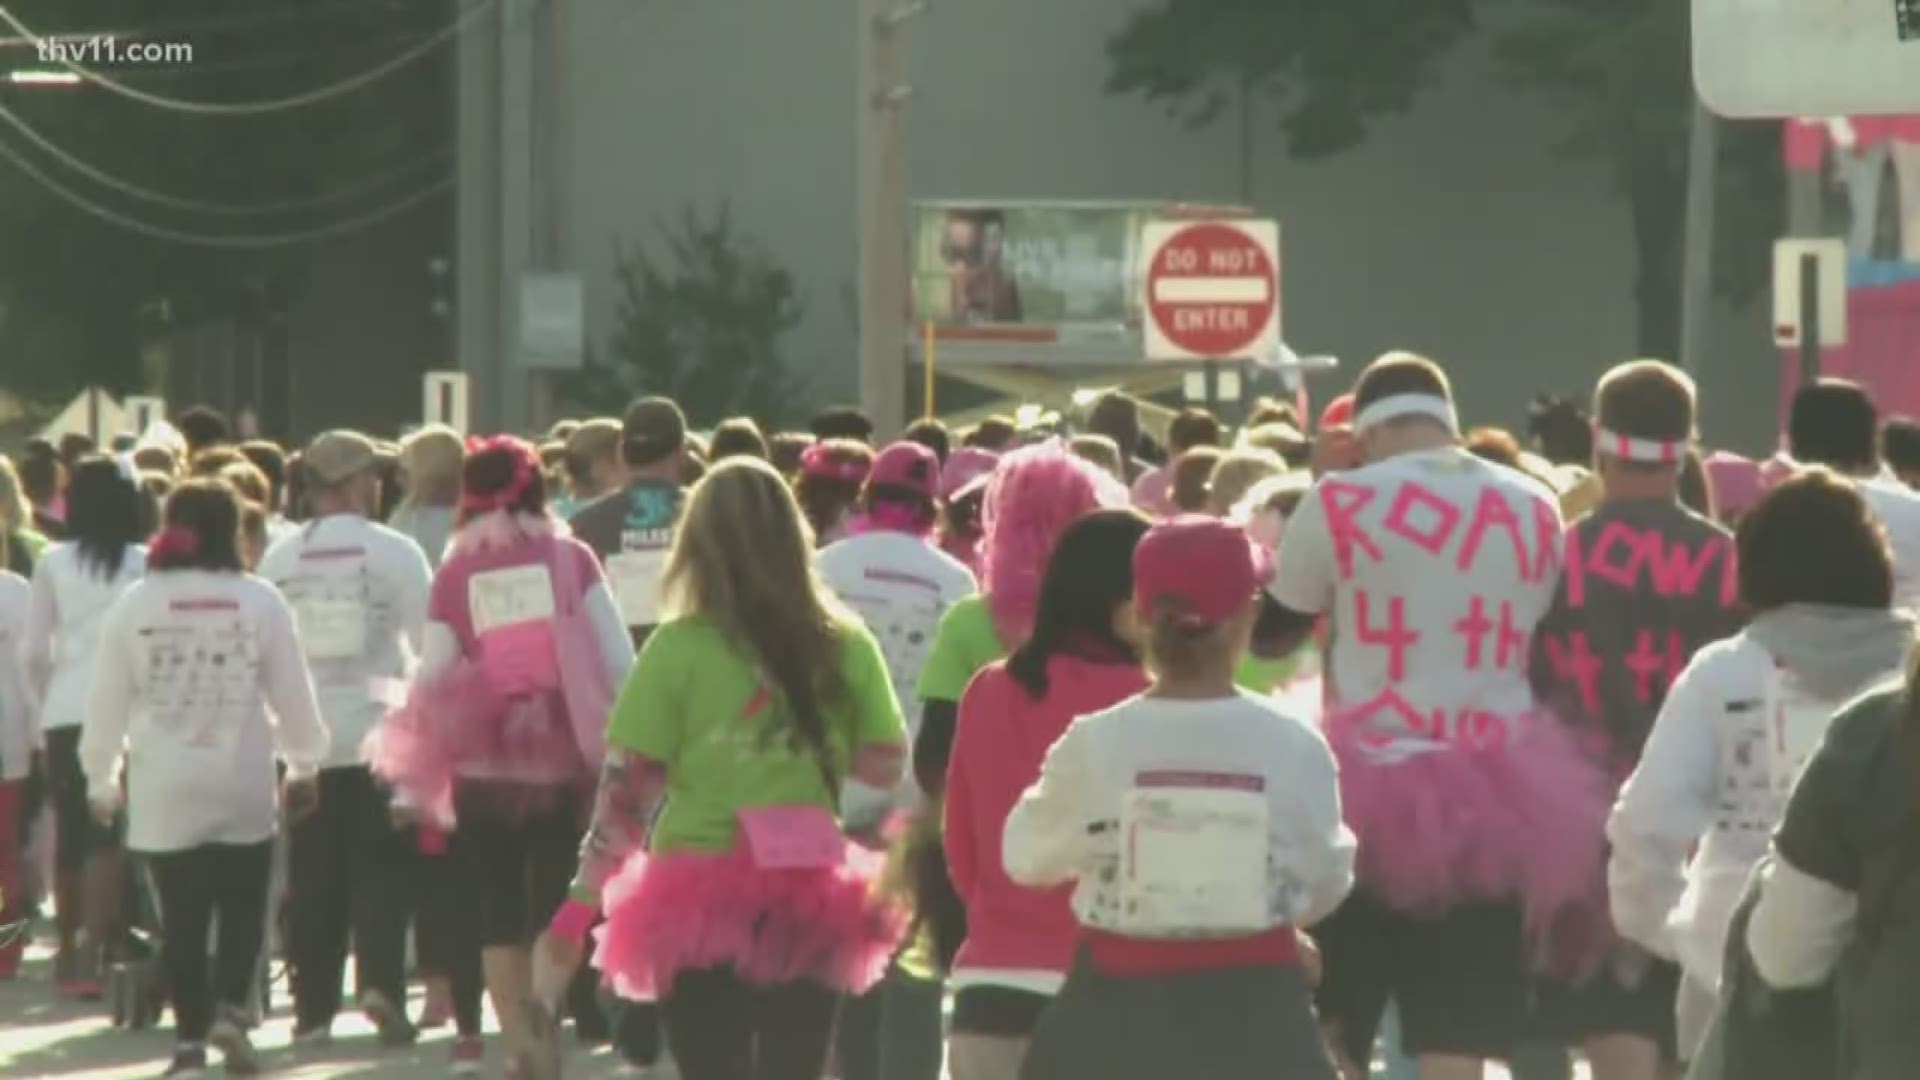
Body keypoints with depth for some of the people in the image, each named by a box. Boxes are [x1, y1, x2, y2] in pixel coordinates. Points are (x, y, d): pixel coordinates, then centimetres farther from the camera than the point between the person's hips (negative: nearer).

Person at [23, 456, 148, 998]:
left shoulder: (53, 563, 6)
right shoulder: (144, 564, 2)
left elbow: (35, 652, 8)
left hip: (65, 713, 2)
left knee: (70, 833, 14)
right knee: (108, 836, -5)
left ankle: (68, 954, 25)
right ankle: (92, 956, -17)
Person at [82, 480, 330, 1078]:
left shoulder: (133, 606, -1)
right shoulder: (259, 601, -4)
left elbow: (108, 702, 3)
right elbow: (292, 692, 1)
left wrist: (101, 779, 16)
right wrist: (303, 763, 16)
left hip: (163, 789, 1)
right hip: (242, 784, -1)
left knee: (181, 919, 5)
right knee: (243, 908, 12)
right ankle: (231, 1008, -7)